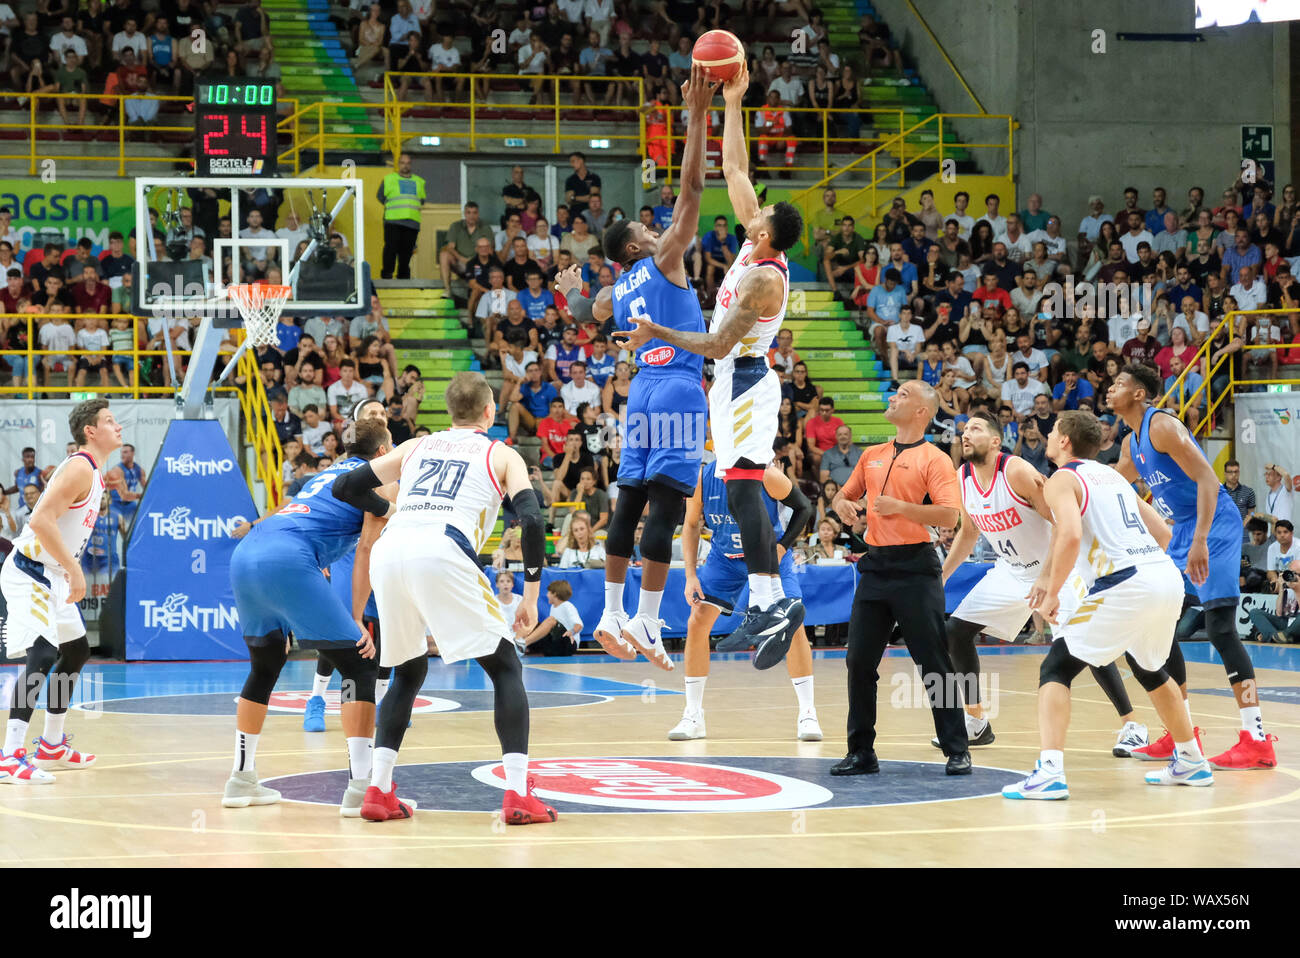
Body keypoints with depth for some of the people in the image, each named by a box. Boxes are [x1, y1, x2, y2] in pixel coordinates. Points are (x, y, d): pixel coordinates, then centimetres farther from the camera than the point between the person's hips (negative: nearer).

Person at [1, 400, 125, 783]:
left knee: (76, 650, 21)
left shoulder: (91, 471, 13)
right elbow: (41, 520, -28)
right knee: (42, 655, -23)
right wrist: (75, 571, -25)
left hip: (51, 575, 11)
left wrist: (72, 572, 19)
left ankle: (51, 746, 31)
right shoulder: (80, 468, -18)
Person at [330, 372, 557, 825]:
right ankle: (518, 795, -4)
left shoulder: (415, 447, 29)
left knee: (408, 672, 25)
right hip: (443, 554, -4)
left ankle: (378, 791, 16)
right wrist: (531, 596, 11)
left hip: (390, 551, 4)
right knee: (505, 668, 8)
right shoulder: (503, 455, 19)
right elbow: (532, 522, 4)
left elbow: (345, 488, 28)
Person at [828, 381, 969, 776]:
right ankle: (861, 753, 12)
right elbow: (845, 494, 26)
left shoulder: (934, 460, -5)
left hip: (915, 569, -6)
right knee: (860, 661, 4)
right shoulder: (872, 456, 15)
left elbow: (949, 515, -15)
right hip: (875, 565, 6)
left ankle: (957, 751, 4)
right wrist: (844, 506, 3)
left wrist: (900, 507, -22)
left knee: (934, 662, -4)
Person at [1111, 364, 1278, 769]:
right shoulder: (1132, 443, 15)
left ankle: (1257, 740, -19)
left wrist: (1200, 541, -30)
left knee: (1220, 627, -17)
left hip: (1215, 525, -10)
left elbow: (1207, 479, -22)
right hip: (1183, 531, 10)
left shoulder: (1162, 425, -14)